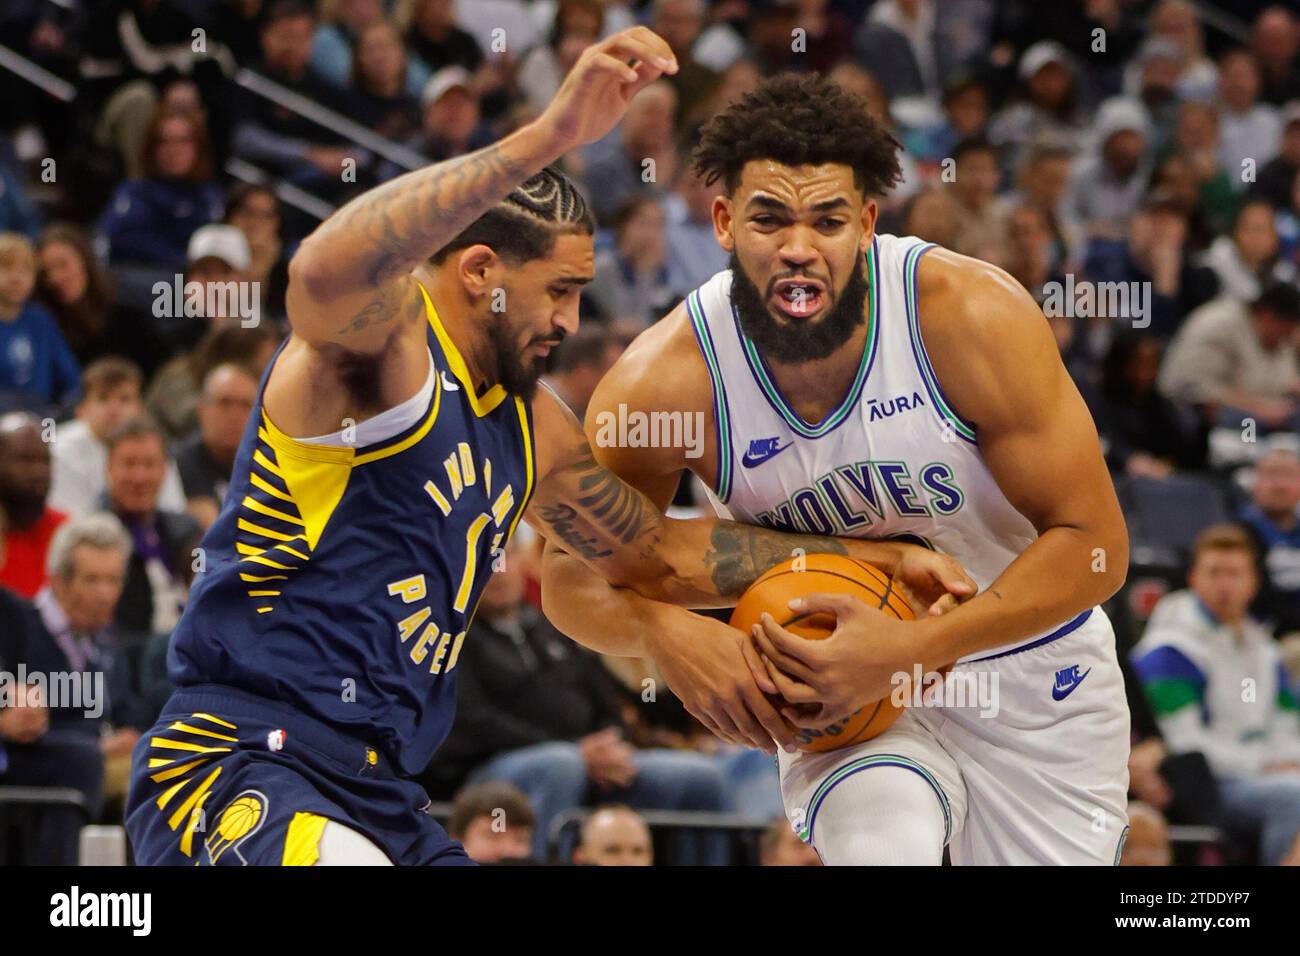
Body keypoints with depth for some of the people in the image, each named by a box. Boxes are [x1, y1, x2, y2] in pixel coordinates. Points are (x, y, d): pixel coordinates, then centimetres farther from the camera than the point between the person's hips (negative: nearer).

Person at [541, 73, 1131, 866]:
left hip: (1035, 676, 1)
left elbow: (1094, 545, -22)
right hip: (855, 684, -1)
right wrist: (661, 632, -33)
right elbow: (573, 575, -9)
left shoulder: (973, 316, -26)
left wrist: (906, 647, -34)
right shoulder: (666, 379, -23)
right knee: (879, 852, -28)